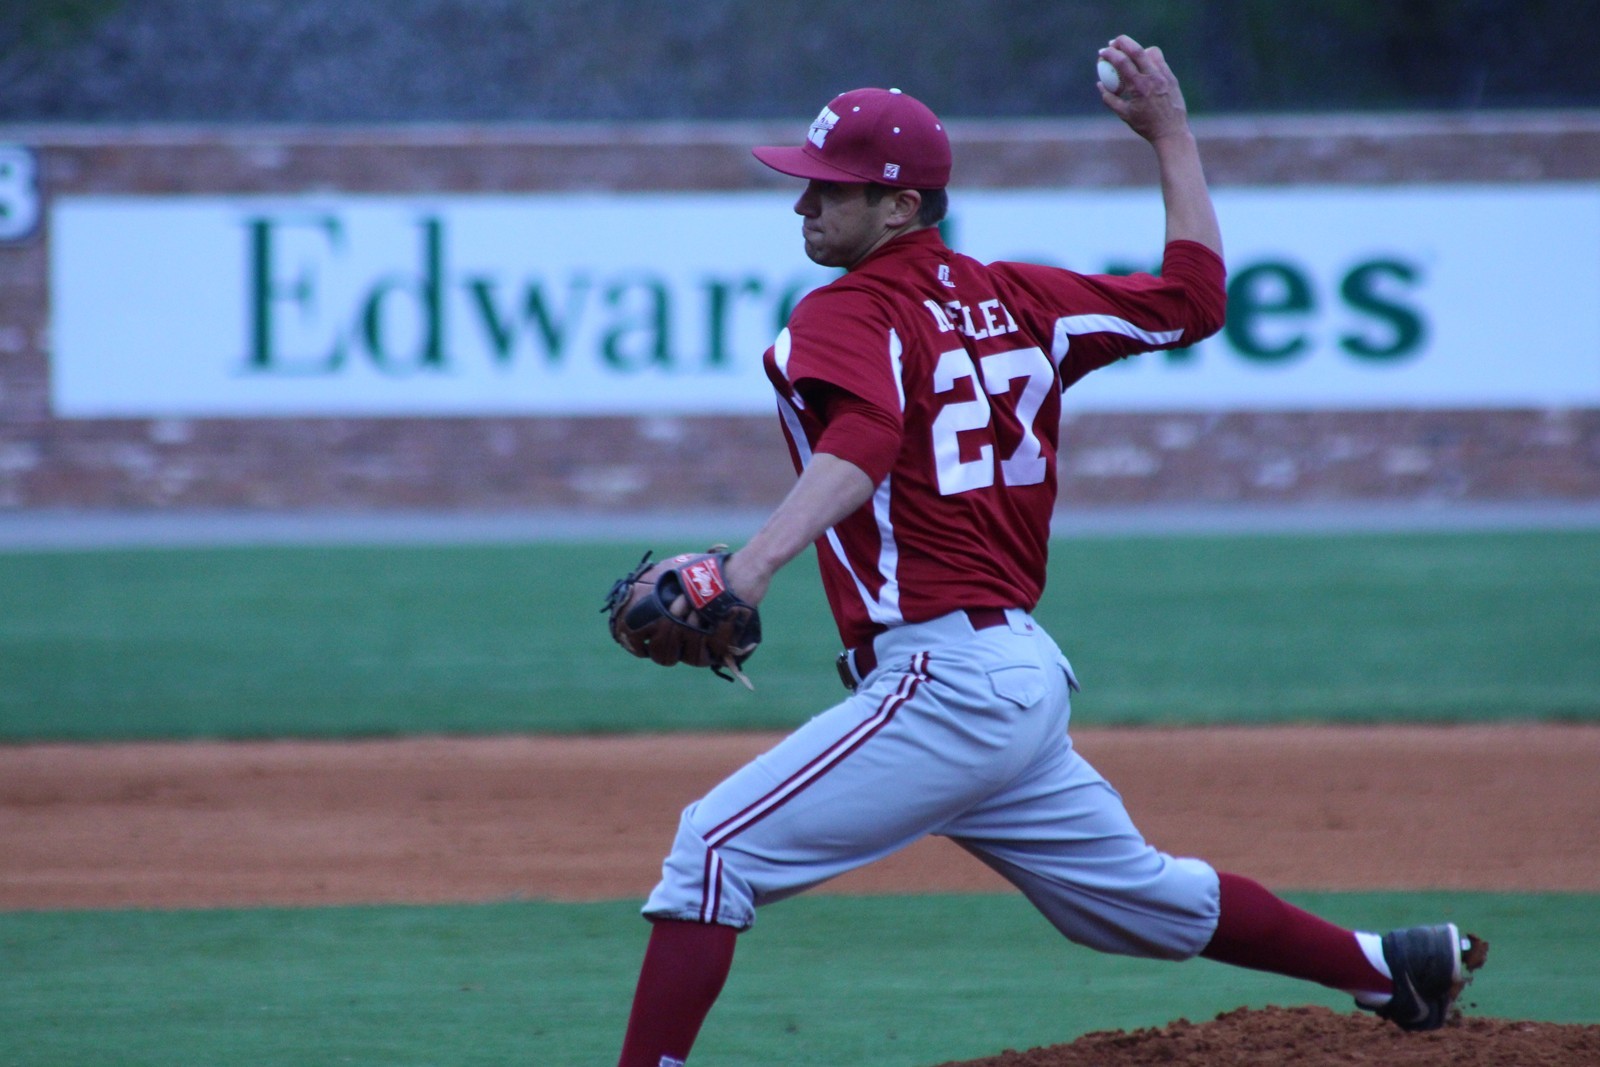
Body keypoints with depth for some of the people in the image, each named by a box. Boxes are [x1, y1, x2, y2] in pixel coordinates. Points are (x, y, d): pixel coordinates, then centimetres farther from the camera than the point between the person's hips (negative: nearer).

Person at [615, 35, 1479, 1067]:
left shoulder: (847, 316, -10)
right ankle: (1394, 968, 34)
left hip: (943, 679, -9)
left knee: (716, 850, -12)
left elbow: (862, 444, -30)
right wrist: (1173, 137, 26)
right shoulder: (1013, 297, 11)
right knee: (1134, 893, 25)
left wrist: (753, 567, -44)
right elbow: (1195, 298, 16)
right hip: (1028, 671, 9)